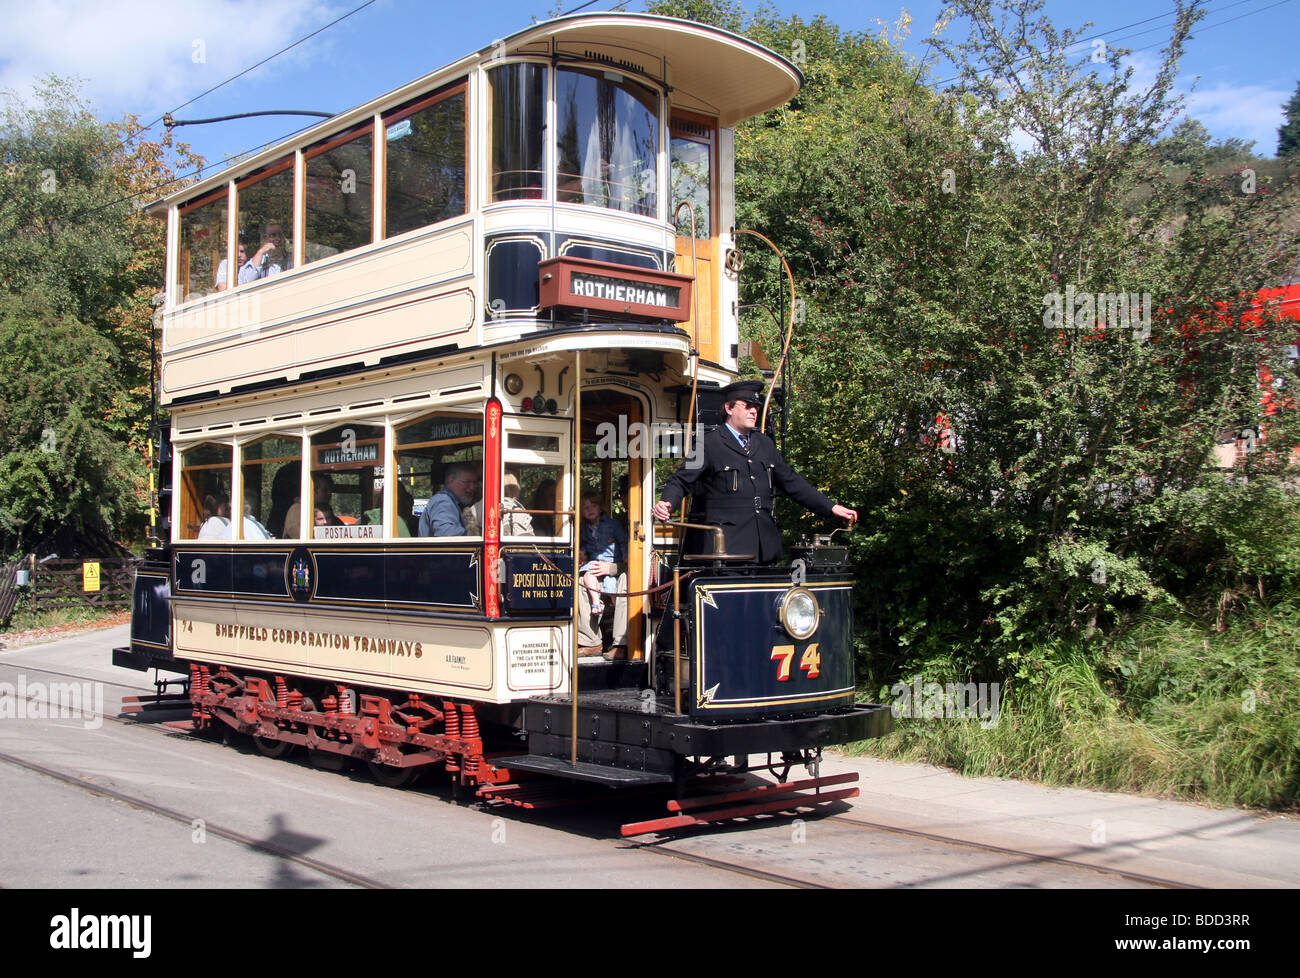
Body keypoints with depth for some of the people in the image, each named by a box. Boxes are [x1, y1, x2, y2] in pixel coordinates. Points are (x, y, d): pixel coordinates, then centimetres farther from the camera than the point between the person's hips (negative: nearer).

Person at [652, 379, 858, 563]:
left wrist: (831, 507, 20)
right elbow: (682, 480, -1)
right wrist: (666, 502, -23)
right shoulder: (710, 444, 0)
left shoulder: (765, 444, 19)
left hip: (765, 542, 6)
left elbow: (791, 482, 24)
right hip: (730, 542, -6)